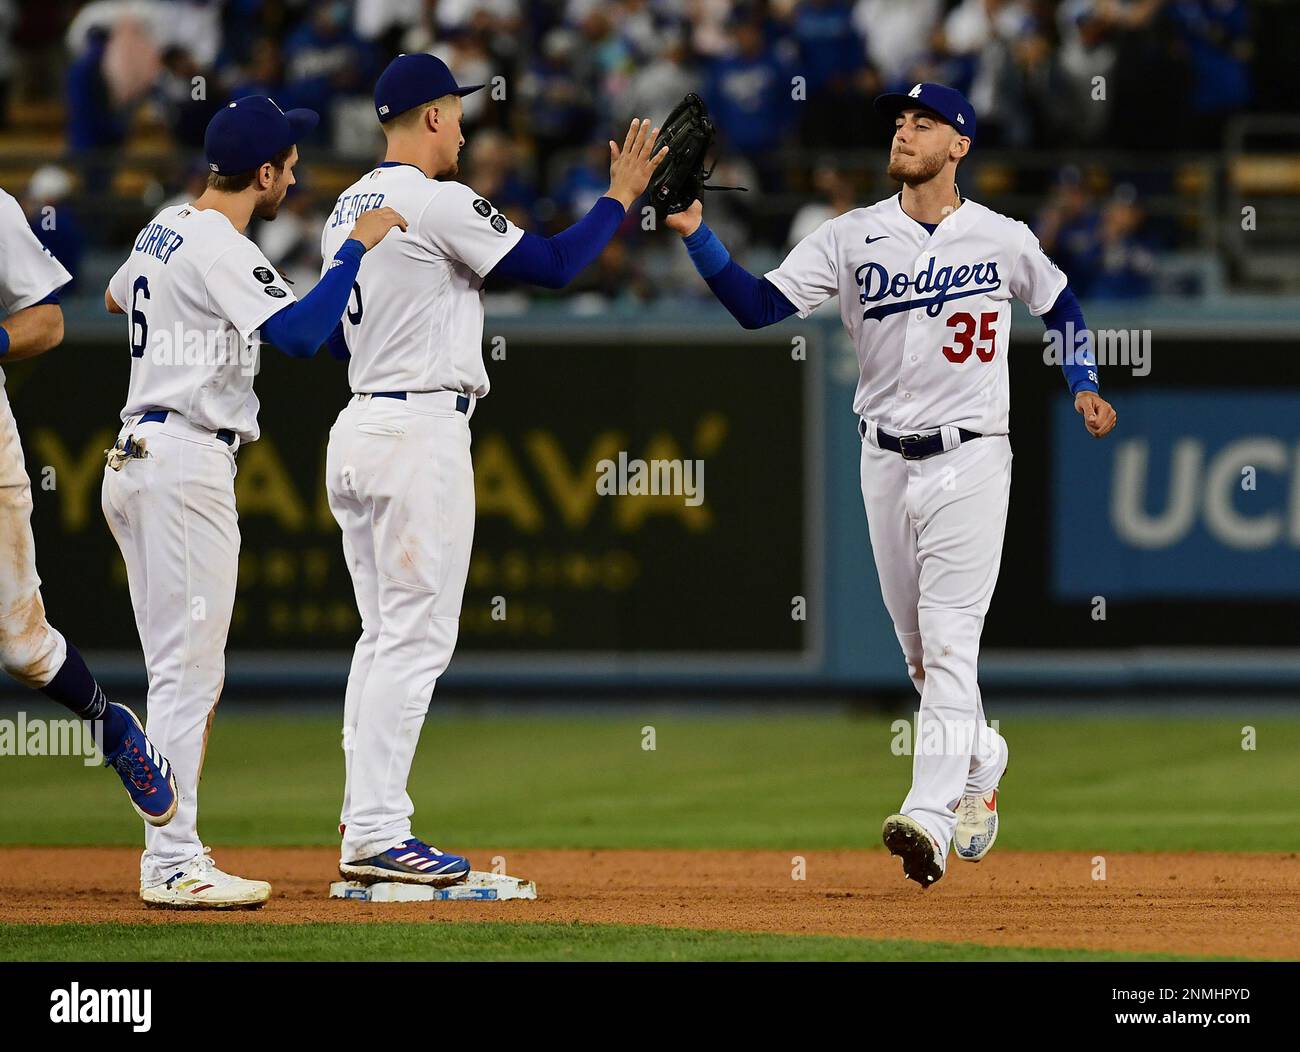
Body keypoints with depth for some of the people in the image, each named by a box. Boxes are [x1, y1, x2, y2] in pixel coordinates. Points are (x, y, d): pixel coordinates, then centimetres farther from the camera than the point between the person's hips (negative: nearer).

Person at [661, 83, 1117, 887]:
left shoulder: (1004, 240, 1)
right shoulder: (853, 238, 1)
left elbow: (1061, 305, 19)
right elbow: (757, 306, -7)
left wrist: (1084, 384, 5)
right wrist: (697, 234, -19)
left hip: (970, 461, -3)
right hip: (886, 462, 3)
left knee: (949, 640, -15)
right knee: (919, 650, 12)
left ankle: (929, 817, -25)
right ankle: (980, 760, 38)